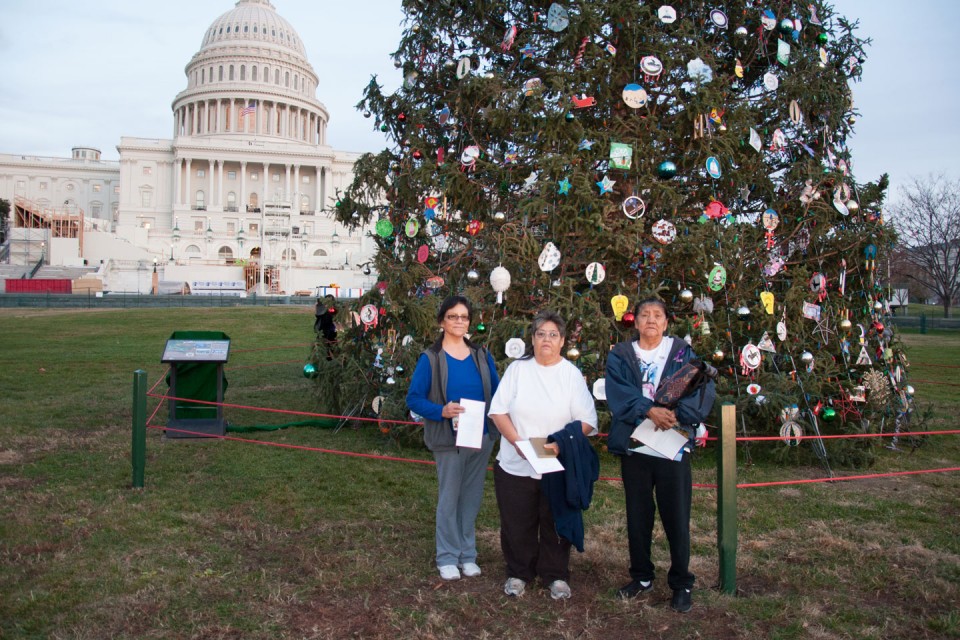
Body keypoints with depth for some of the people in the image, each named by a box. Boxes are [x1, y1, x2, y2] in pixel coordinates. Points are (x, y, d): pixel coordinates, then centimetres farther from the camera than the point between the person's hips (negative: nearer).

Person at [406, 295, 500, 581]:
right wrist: (442, 411, -24)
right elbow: (414, 399, -9)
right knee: (449, 498, 6)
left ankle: (467, 554, 29)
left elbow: (496, 392, 10)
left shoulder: (482, 356, 4)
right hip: (449, 439, -4)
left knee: (472, 497, 14)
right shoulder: (431, 358, -8)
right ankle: (447, 557, 22)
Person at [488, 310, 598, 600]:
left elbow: (587, 421, -5)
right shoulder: (517, 369, 3)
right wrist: (517, 441, -14)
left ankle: (555, 575, 28)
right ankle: (518, 573, 29)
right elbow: (498, 410, 0)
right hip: (515, 464, 1)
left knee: (556, 524, 9)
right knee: (517, 524, 9)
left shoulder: (572, 374, 1)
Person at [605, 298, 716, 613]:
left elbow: (703, 388, -7)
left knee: (676, 517, 4)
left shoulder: (682, 352, 6)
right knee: (637, 515, 11)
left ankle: (682, 584, 20)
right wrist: (649, 410, -25)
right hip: (634, 447, 1)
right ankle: (641, 576, 28)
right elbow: (618, 392, -9)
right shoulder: (620, 355, 7)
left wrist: (677, 413, -24)